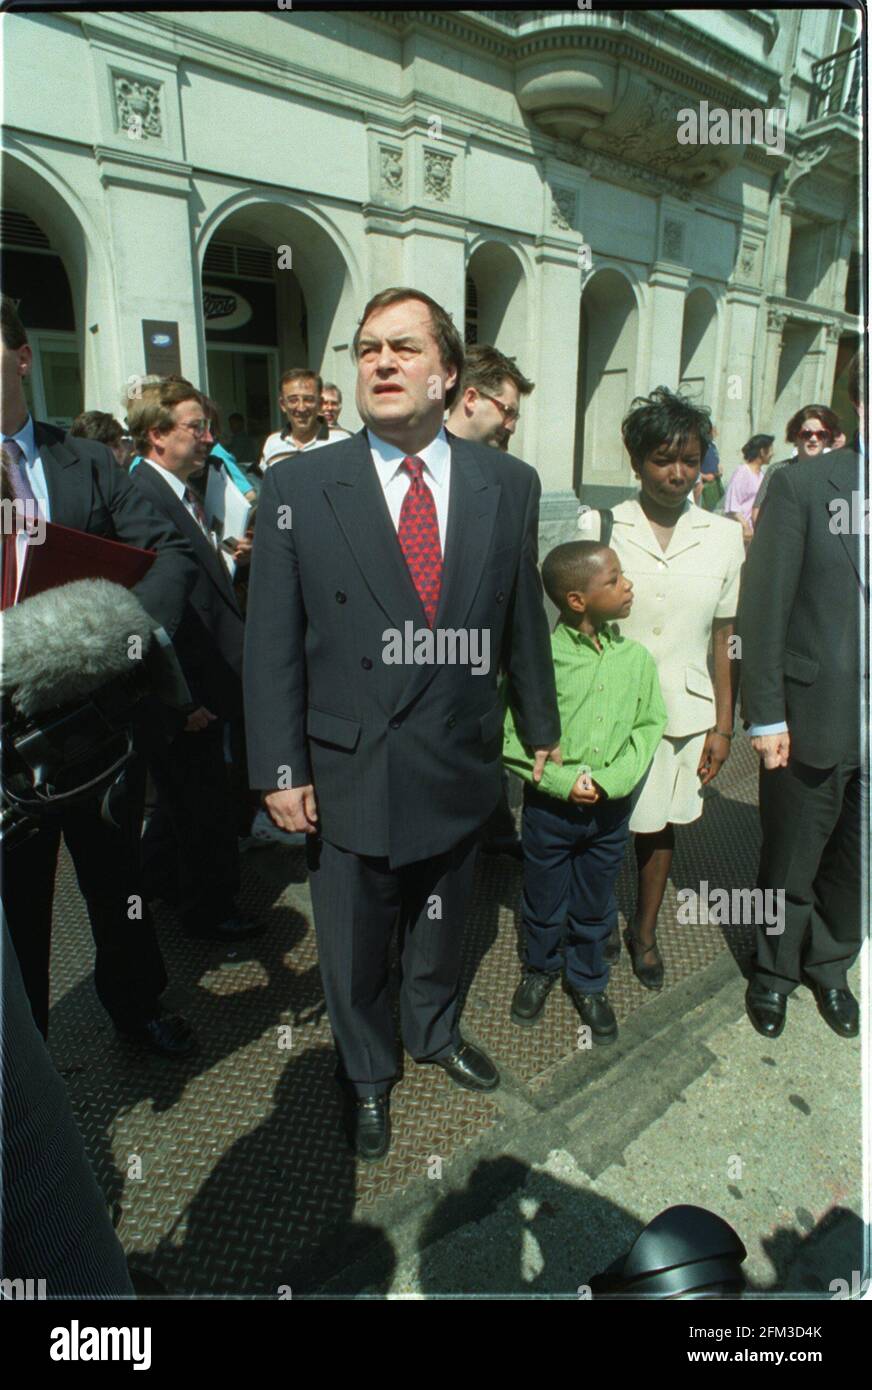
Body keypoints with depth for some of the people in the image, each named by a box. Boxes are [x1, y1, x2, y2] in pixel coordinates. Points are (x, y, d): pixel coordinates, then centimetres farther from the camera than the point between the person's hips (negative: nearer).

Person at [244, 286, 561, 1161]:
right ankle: (367, 1075, 47)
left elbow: (522, 620, 6)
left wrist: (540, 726, 14)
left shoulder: (508, 485, -2)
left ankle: (435, 1033, 55)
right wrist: (280, 769, -7)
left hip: (458, 768, 2)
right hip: (347, 774, -2)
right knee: (353, 948, 17)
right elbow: (271, 642, -7)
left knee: (440, 925, 24)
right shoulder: (298, 488, -8)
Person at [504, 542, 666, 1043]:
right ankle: (540, 969, 45)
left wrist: (611, 780, -14)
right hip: (550, 804, -2)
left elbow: (649, 725, -1)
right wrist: (563, 781, -18)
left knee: (595, 906, 19)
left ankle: (588, 982, 42)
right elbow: (509, 735, -12)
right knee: (544, 900, 18)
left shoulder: (636, 657, -6)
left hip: (610, 809, 3)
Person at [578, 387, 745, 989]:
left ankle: (645, 931, 39)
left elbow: (725, 640, 4)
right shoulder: (600, 526, -7)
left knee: (660, 826, 16)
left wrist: (723, 725, 3)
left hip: (683, 710, 2)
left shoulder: (724, 537, 0)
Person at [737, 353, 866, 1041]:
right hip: (814, 719, -3)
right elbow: (764, 606, -9)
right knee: (791, 861, 13)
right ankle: (776, 971, 37)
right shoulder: (804, 484, -7)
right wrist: (766, 715, -11)